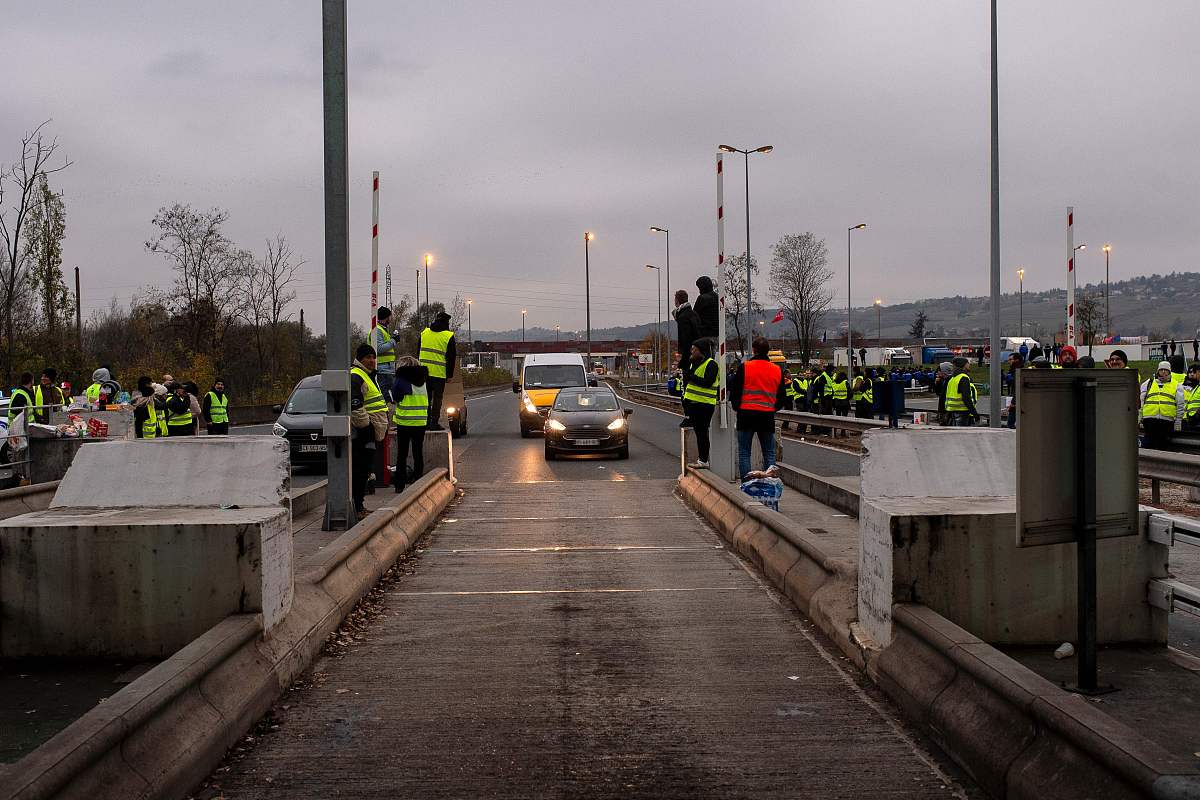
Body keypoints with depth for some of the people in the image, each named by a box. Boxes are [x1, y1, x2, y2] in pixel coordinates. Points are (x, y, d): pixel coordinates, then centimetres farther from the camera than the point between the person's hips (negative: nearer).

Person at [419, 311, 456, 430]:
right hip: (439, 373, -4)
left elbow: (418, 352, 17)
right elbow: (451, 357, -3)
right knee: (437, 398, 1)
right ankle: (434, 423, -1)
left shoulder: (424, 333, 10)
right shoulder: (449, 336, -4)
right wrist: (450, 374, 4)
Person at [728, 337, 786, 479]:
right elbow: (782, 396, 11)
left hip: (746, 414, -3)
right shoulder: (777, 370, 4)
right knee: (769, 453, 10)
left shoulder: (745, 367, -7)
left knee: (744, 452, 5)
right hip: (768, 416, 3)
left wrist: (738, 407, 14)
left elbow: (734, 392, -2)